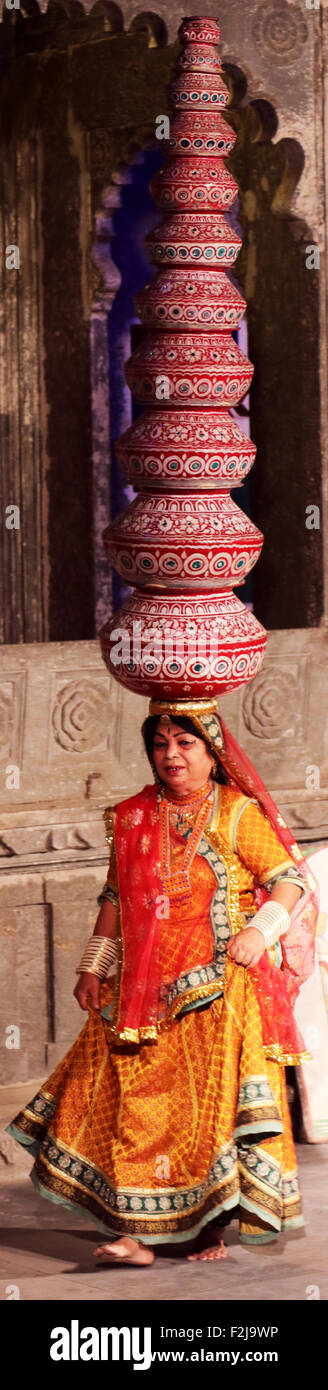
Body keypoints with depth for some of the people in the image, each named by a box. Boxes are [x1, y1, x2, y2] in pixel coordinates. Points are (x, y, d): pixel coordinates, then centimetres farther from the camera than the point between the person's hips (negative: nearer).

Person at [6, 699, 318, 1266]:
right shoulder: (134, 819, 11)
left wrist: (259, 932, -17)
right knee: (133, 1100, -2)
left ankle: (211, 1225, 3)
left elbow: (289, 880, -3)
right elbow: (115, 899, 17)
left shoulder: (239, 815, -1)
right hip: (145, 993, 4)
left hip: (219, 989, -4)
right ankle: (138, 1231, -1)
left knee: (213, 1100, -5)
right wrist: (94, 966, 12)